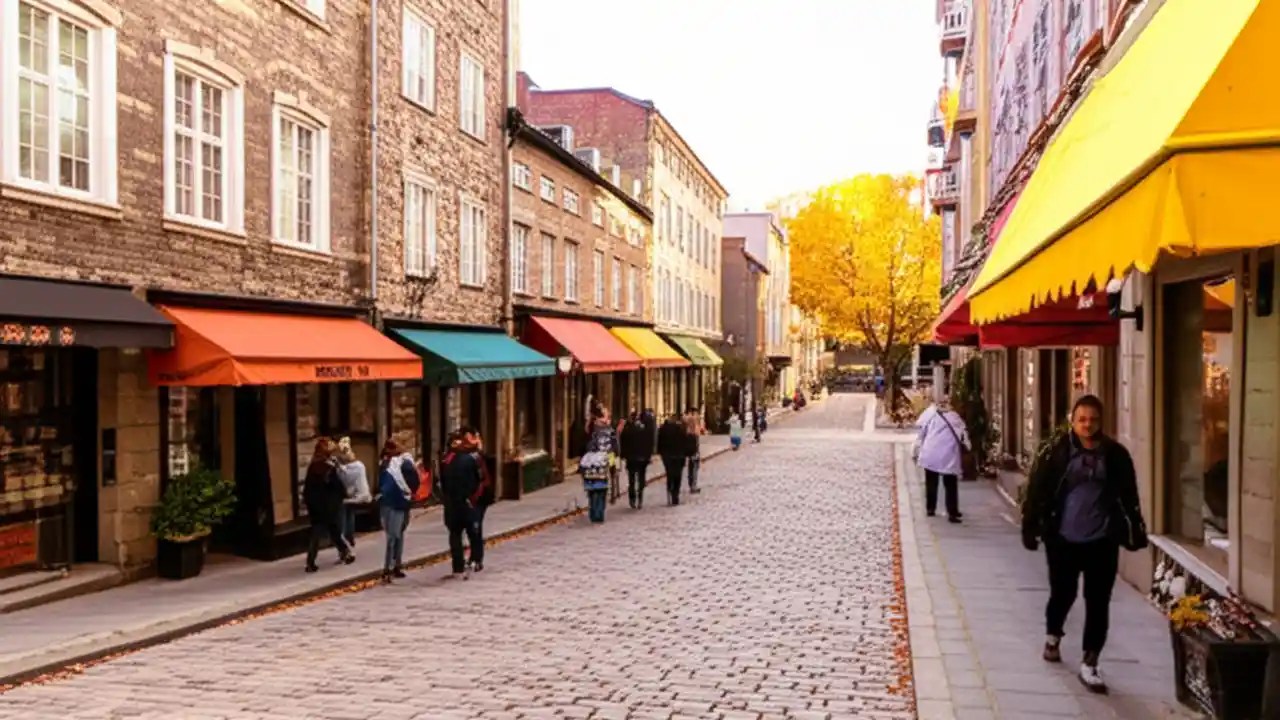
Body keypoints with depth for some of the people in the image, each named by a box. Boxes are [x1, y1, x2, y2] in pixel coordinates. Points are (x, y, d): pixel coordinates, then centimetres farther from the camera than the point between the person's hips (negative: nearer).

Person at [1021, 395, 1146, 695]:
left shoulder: (1116, 454, -1)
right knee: (1063, 593, 14)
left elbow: (1129, 496, 9)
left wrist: (1136, 529, 10)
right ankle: (1052, 636, 43)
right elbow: (1038, 492, -5)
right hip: (1063, 539, -1)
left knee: (1098, 603, 2)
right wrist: (1031, 527, -7)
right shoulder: (1056, 453, -7)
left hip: (1102, 541, 1)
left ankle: (1089, 665, 11)